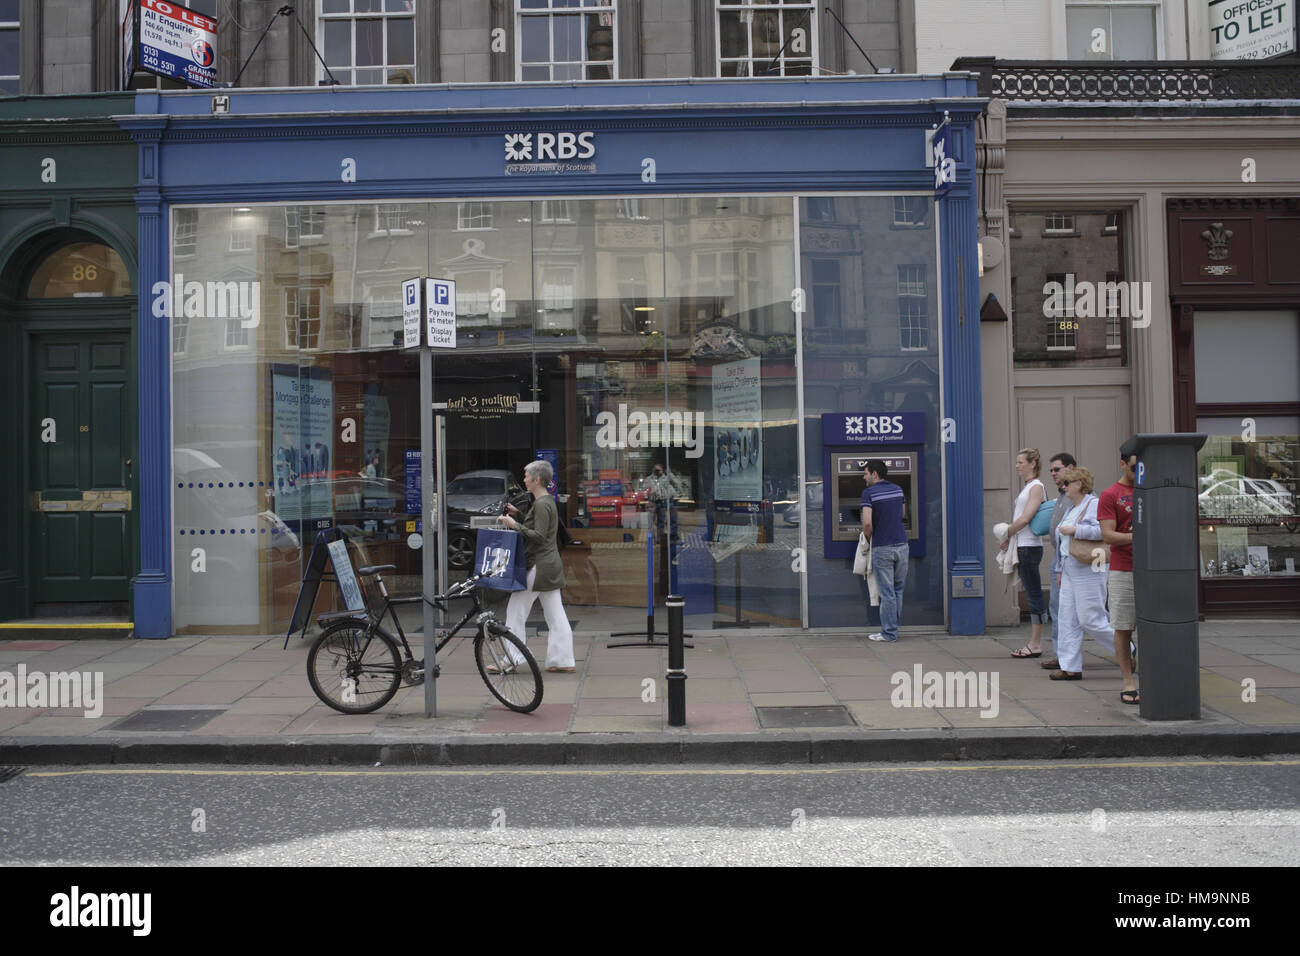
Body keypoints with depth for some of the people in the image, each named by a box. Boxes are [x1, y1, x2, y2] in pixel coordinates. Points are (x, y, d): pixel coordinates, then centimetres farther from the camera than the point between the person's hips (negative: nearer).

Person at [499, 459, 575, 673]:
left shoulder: (542, 505, -16)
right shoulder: (548, 501, 14)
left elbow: (539, 535, -22)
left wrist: (514, 525, -18)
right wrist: (518, 515, 12)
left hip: (538, 566, -10)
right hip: (551, 564, 10)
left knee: (516, 612, -1)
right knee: (556, 615, 9)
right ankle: (564, 661, 11)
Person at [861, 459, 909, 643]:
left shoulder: (869, 493, -10)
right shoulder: (897, 489, 8)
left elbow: (867, 523, -19)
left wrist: (868, 539, -1)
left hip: (882, 548, -5)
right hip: (901, 545, 6)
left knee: (887, 593, 0)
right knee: (898, 590, 15)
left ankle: (889, 634, 6)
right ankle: (893, 628, 22)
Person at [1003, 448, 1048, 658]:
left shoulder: (1036, 487, -10)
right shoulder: (1027, 487, 18)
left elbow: (1024, 519, -18)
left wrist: (1006, 536, -8)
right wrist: (1009, 539, 7)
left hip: (1029, 547, -10)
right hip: (1023, 547, 10)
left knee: (1034, 596, -5)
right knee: (1032, 596, 10)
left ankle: (1036, 644, -2)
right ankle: (1034, 643, 14)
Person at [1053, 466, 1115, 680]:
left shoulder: (1094, 504, -11)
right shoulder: (1073, 508, 19)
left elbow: (1103, 530, -27)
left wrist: (1075, 530, -22)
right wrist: (1062, 569, 24)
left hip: (1089, 572, -10)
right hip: (1070, 572, 10)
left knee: (1090, 620, -7)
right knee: (1068, 619, 5)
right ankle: (1071, 668, 8)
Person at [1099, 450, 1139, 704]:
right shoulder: (1110, 496, 0)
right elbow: (1108, 535, -8)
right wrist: (1136, 537, -21)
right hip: (1122, 571, -4)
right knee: (1123, 629, 1)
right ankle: (1128, 682, 7)